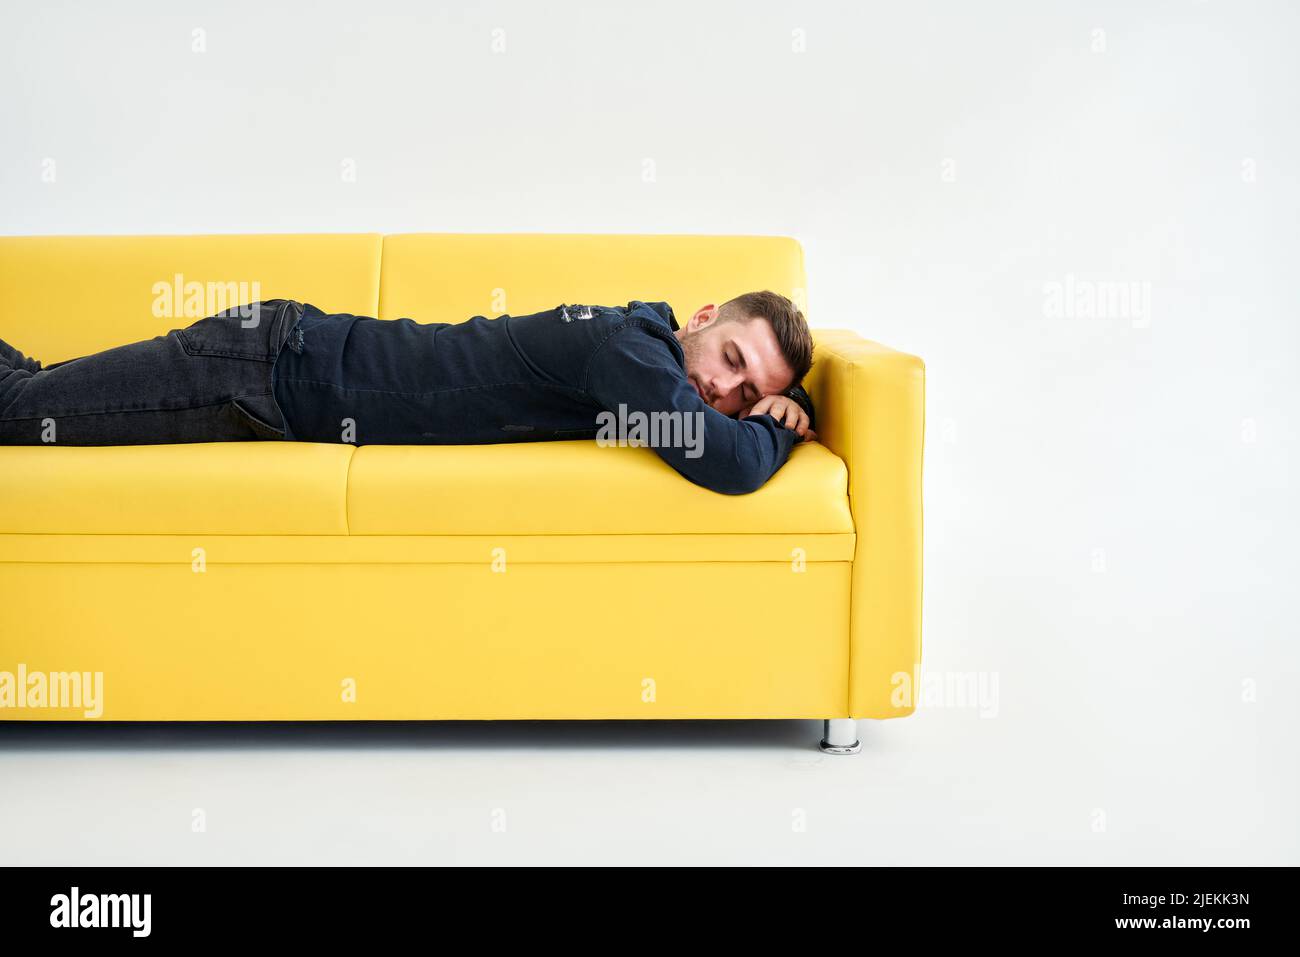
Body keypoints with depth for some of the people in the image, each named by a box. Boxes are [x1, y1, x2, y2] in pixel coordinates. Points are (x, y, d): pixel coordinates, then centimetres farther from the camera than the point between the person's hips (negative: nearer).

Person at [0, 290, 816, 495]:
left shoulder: (639, 349, -2)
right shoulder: (626, 345, -28)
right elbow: (729, 467, -40)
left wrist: (786, 406, -6)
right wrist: (774, 432, -17)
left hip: (302, 350, 7)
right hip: (268, 367, -7)